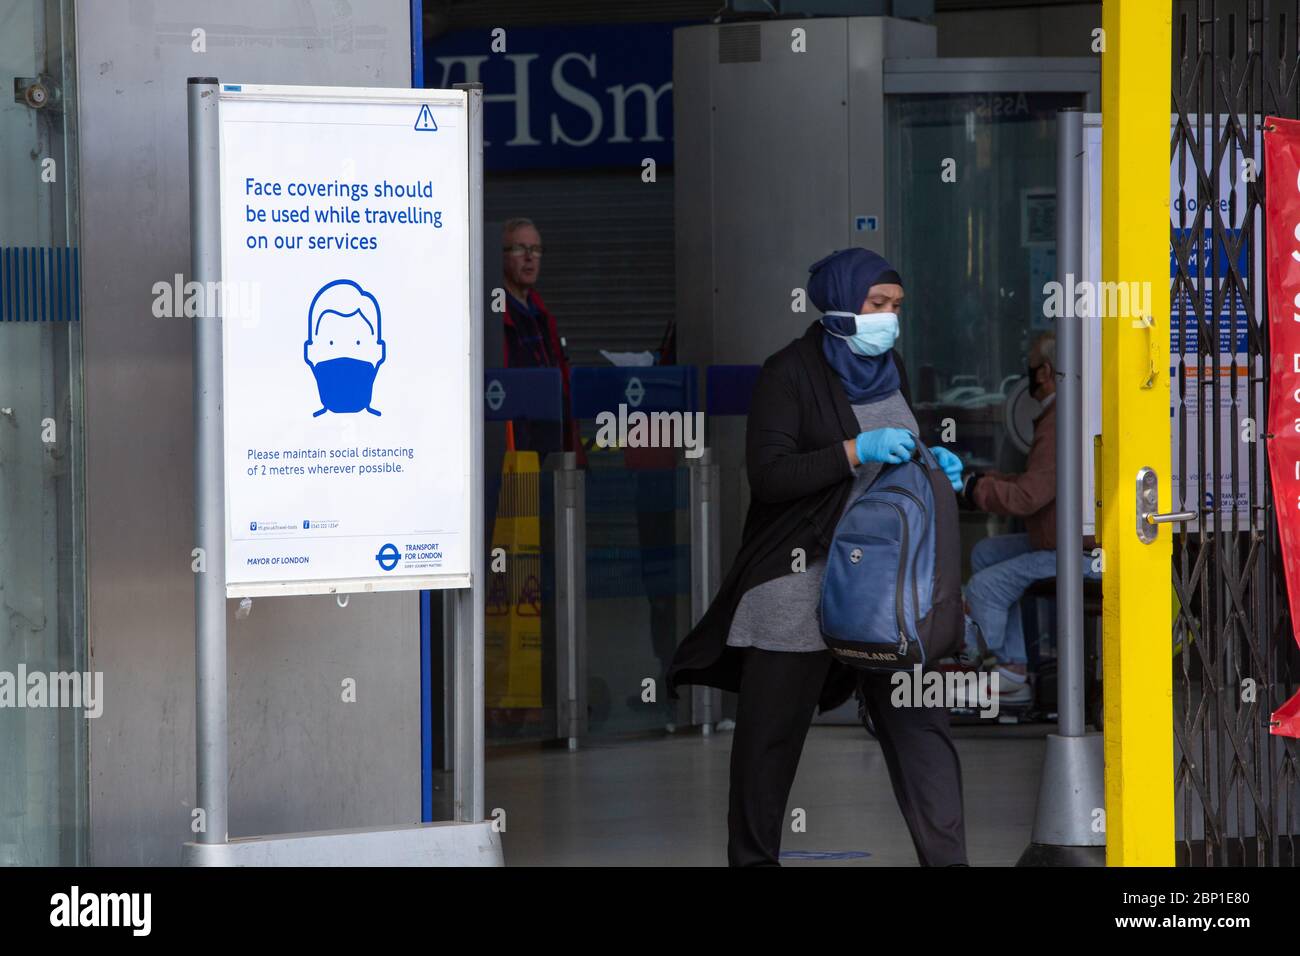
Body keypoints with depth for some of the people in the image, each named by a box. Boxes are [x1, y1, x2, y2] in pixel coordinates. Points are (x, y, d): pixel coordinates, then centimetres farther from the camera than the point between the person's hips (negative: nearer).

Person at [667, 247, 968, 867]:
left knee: (917, 721, -2)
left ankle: (946, 858, -1)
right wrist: (856, 451, -25)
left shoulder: (888, 368, 11)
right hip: (800, 578, -5)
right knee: (773, 729, 5)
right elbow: (768, 473, -18)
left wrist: (929, 464, 3)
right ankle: (752, 857, 19)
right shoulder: (791, 373, -9)